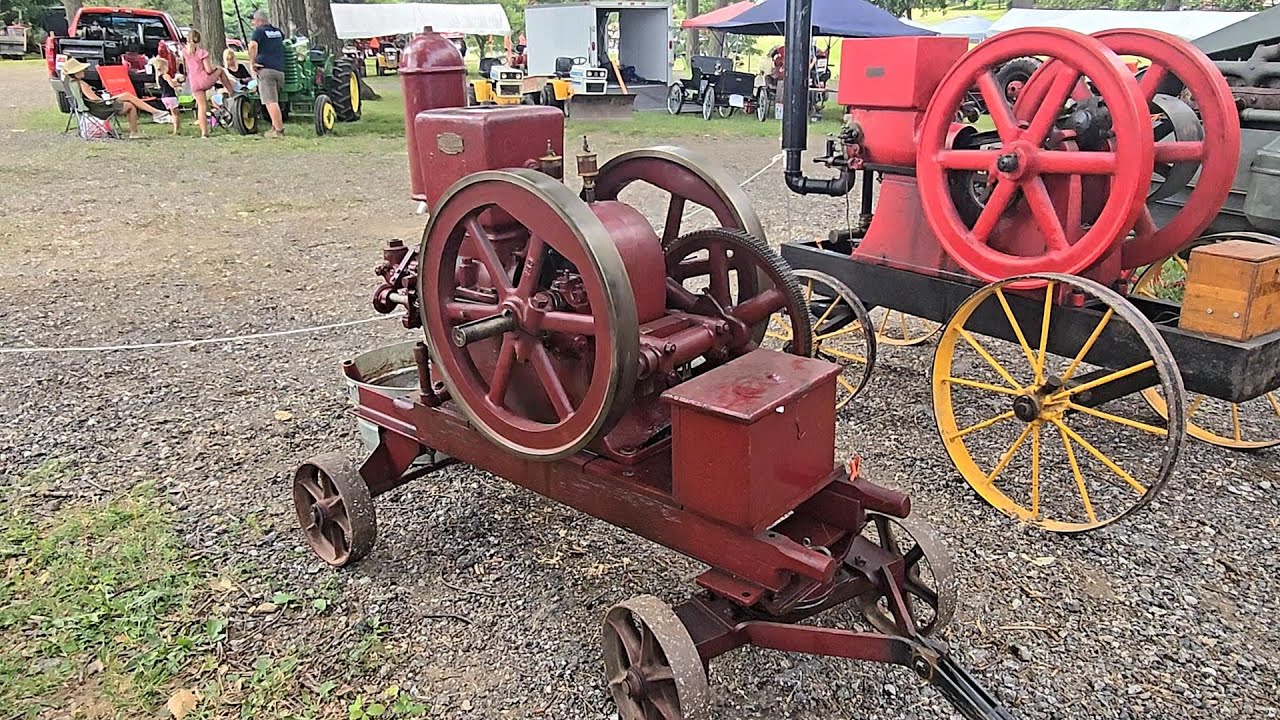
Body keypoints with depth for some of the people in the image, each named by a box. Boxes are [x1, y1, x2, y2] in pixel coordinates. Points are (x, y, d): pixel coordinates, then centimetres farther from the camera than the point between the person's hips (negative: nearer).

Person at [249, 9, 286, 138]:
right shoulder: (277, 31, 19)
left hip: (266, 69, -6)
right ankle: (275, 126, 13)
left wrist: (252, 62, -9)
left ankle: (279, 130, -16)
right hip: (280, 70, 6)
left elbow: (252, 45, -17)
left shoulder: (259, 31, 1)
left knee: (270, 101, -10)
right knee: (274, 101, 16)